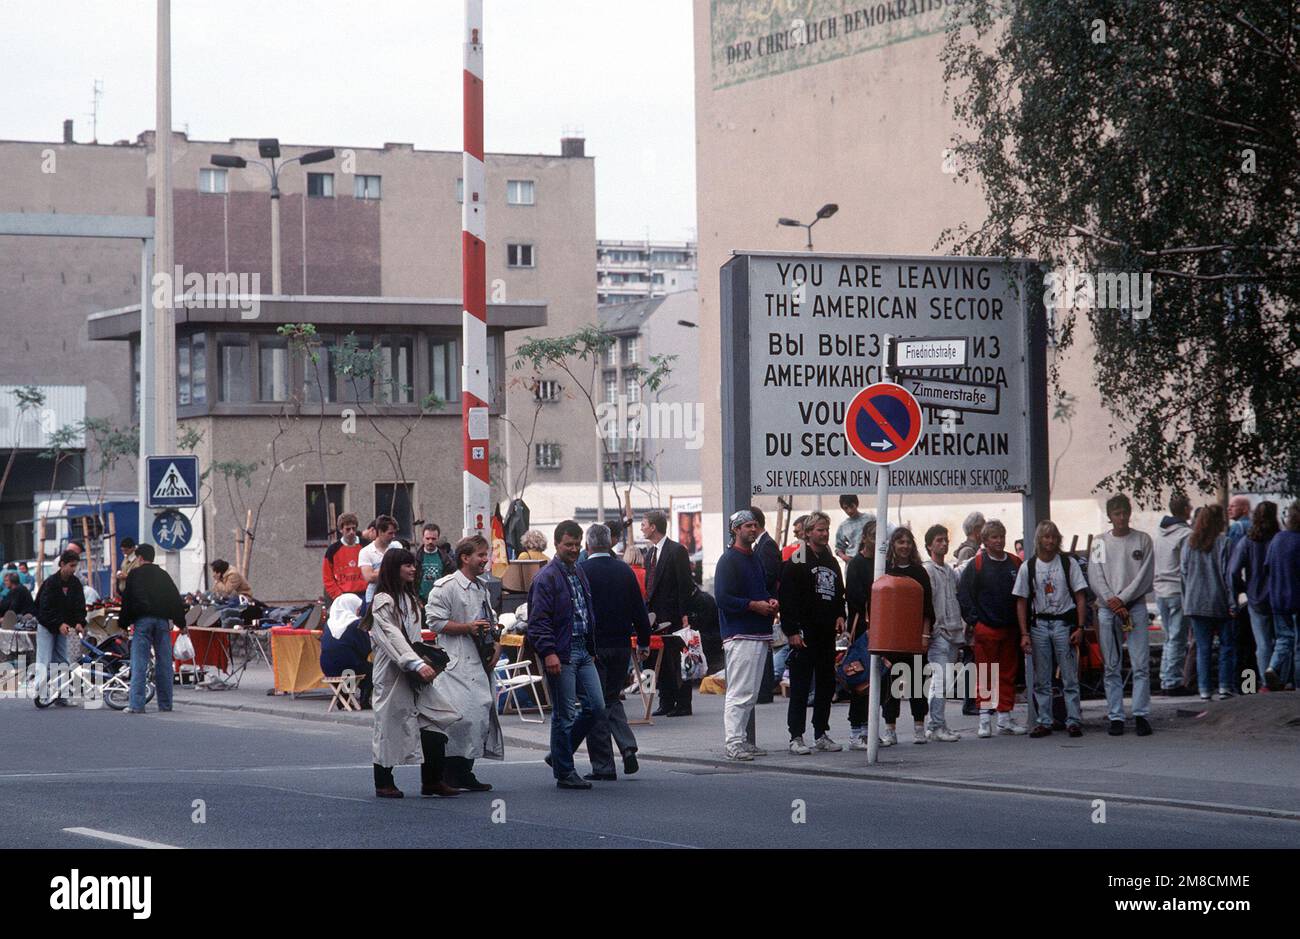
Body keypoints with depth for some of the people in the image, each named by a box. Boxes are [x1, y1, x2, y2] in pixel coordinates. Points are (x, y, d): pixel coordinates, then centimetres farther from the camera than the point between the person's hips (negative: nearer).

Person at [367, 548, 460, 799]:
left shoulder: (410, 598, 16)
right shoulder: (383, 601, -11)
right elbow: (393, 638, -21)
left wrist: (426, 658, 7)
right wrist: (417, 664, -29)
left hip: (414, 672, 8)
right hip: (392, 672, -8)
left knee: (436, 717, -3)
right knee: (390, 723, 0)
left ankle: (432, 781, -1)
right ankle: (383, 783, 11)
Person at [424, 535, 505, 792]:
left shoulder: (482, 588, 19)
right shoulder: (446, 587, -8)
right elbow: (435, 621, -12)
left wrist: (495, 646, 10)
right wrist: (467, 627, -18)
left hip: (481, 662, 9)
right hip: (458, 663, -9)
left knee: (483, 712, 7)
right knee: (462, 714, -15)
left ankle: (465, 773, 15)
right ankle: (453, 775, -8)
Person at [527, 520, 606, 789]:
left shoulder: (580, 573, 17)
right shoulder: (546, 577, -10)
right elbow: (538, 620, -15)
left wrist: (592, 649, 23)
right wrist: (548, 653, -23)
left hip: (583, 652, 8)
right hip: (561, 655, -8)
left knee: (596, 707, 6)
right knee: (565, 715, -3)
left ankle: (560, 753, 22)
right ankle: (564, 774, 5)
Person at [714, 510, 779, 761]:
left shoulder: (755, 560, 19)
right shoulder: (729, 560, -9)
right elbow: (723, 598, -17)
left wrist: (772, 601, 8)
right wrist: (755, 605, -16)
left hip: (759, 635, 9)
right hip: (739, 635, -9)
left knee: (750, 693, 12)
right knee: (739, 692, -10)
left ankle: (742, 740, 18)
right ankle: (733, 743, -9)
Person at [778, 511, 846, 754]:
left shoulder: (832, 562, 17)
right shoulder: (797, 561, -6)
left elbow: (839, 593, 26)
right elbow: (786, 597, -12)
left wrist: (840, 615, 7)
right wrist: (791, 631, -18)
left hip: (827, 634, 7)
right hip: (804, 634, -7)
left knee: (827, 684, 10)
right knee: (800, 687, -5)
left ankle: (821, 734, 19)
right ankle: (796, 737, -2)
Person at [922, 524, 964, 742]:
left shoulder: (951, 572, 19)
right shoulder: (926, 570, -5)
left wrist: (962, 629, 18)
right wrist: (928, 630, -17)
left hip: (953, 633, 8)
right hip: (938, 634, -8)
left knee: (940, 682, 8)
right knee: (940, 679, -14)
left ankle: (933, 725, 10)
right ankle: (937, 726, -14)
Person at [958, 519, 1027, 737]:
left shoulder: (1015, 563, 9)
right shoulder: (976, 565, -2)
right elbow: (963, 594, -2)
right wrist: (973, 620, -6)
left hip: (1010, 629, 4)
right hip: (985, 629, -4)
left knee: (1008, 675, 8)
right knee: (986, 676, -3)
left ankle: (1005, 718, 15)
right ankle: (985, 720, 0)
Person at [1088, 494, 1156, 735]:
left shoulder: (1143, 540, 6)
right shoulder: (1100, 543, 10)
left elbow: (1146, 577, -2)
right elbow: (1095, 578, 3)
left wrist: (1122, 599, -10)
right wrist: (1112, 602, -11)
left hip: (1135, 606, -1)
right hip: (1107, 609, 1)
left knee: (1141, 665, -6)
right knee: (1111, 667, 2)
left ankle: (1141, 714, -2)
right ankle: (1115, 717, 5)